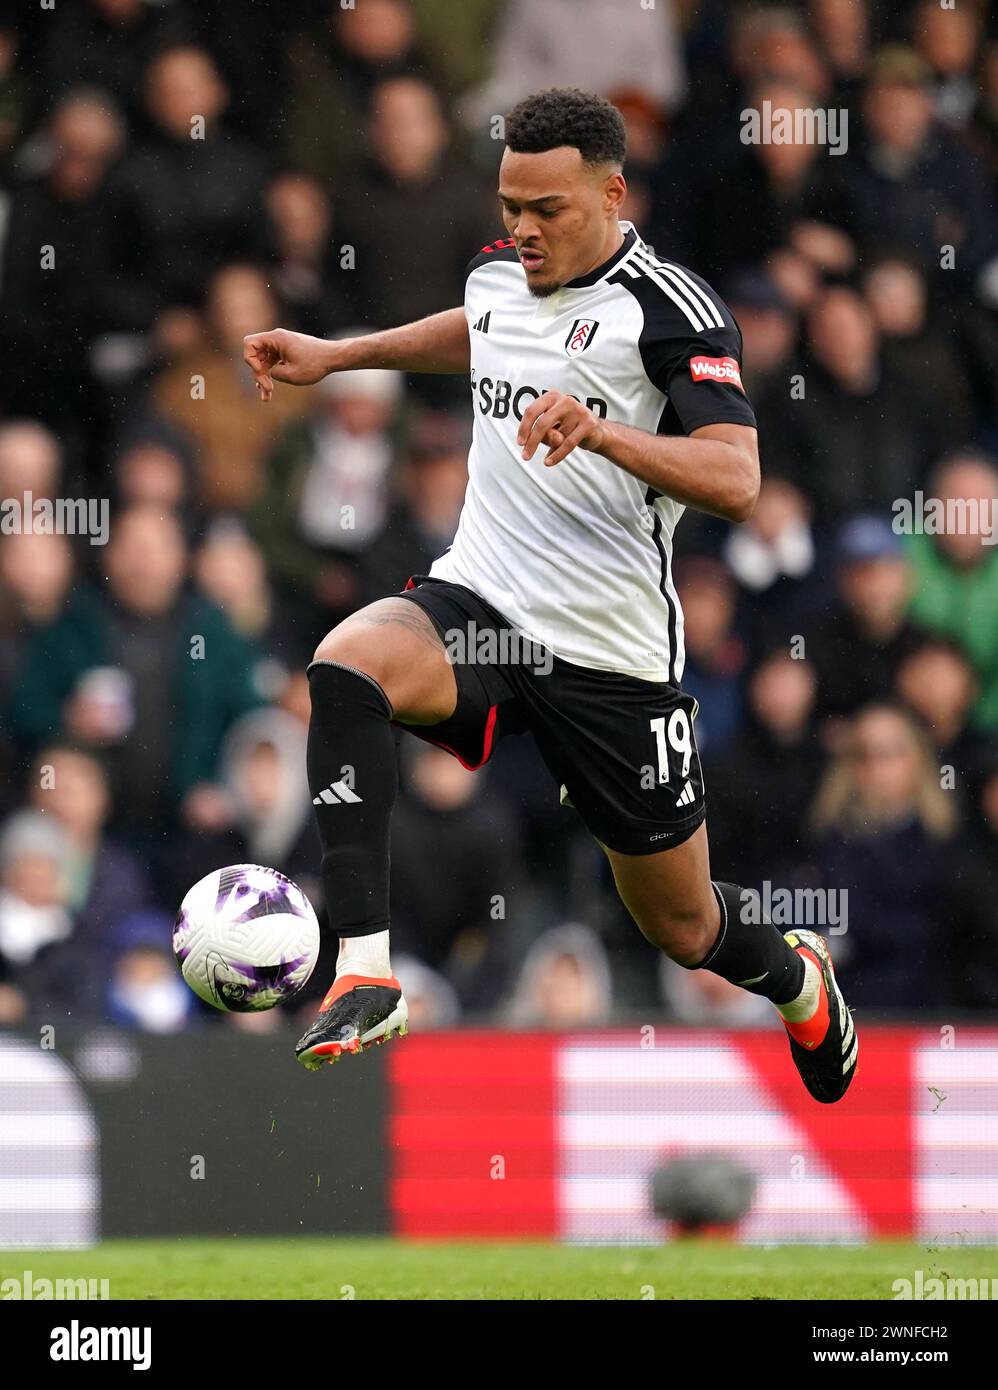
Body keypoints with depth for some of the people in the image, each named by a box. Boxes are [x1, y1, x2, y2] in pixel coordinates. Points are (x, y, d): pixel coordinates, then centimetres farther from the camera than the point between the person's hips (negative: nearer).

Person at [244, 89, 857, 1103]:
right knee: (347, 663, -32)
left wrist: (600, 431, -39)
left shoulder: (668, 308, -12)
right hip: (476, 603, 4)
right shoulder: (497, 274, 7)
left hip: (612, 657, -4)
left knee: (682, 928, 10)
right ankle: (364, 973, -36)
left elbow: (734, 482, -25)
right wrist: (333, 357, 31)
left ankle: (798, 980, 49)